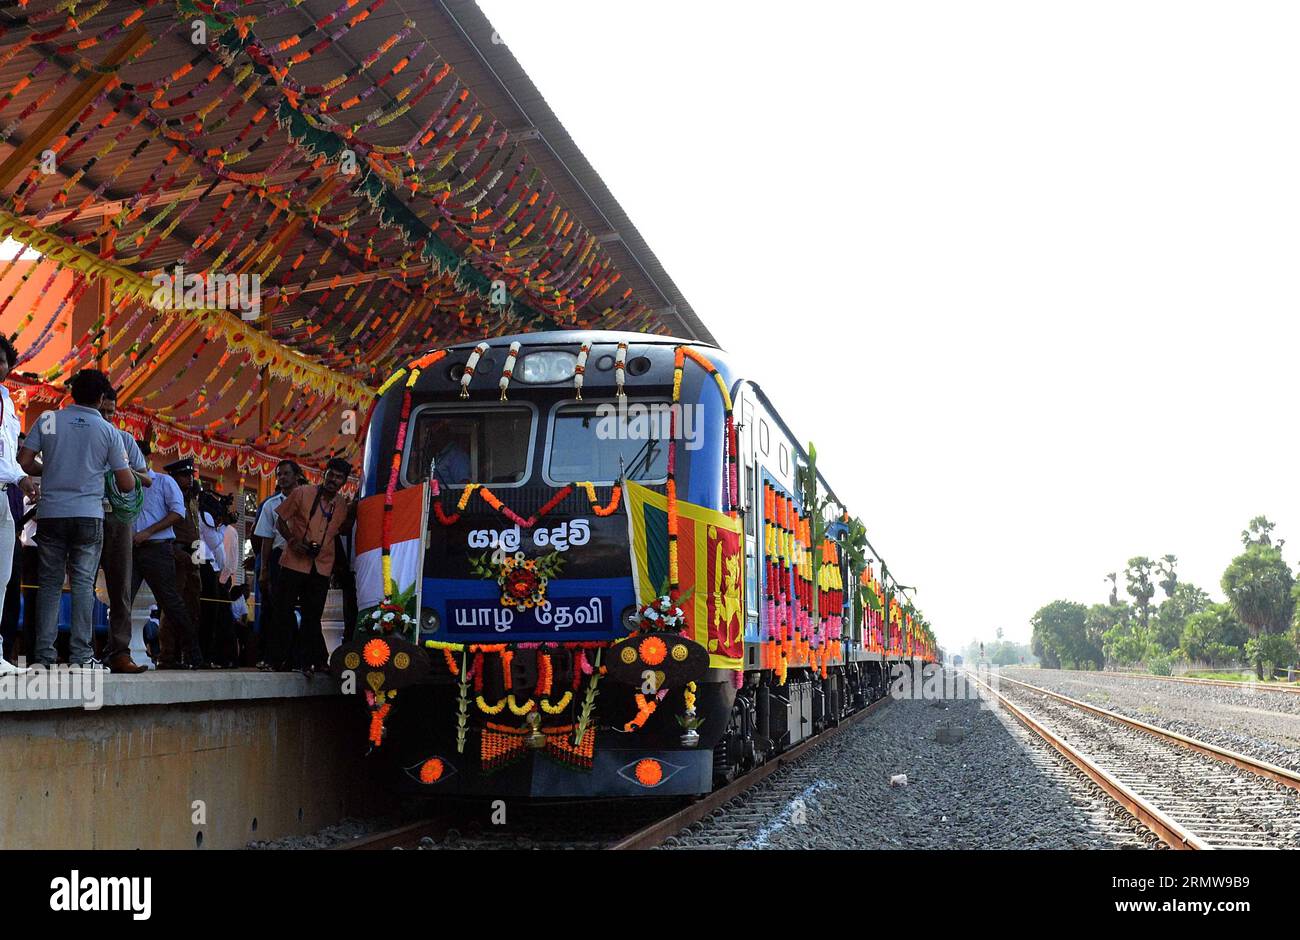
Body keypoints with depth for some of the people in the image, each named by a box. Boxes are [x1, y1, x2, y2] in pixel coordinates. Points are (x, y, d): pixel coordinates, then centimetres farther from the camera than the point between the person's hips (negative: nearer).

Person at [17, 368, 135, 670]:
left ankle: (44, 654, 1)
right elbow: (127, 484, 2)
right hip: (88, 514, -1)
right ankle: (81, 654, -5)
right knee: (83, 582, 1)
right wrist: (130, 474, 25)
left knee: (50, 582, 6)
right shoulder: (108, 432, 1)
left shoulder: (48, 420, 4)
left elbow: (24, 461, 0)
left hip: (51, 513, 2)